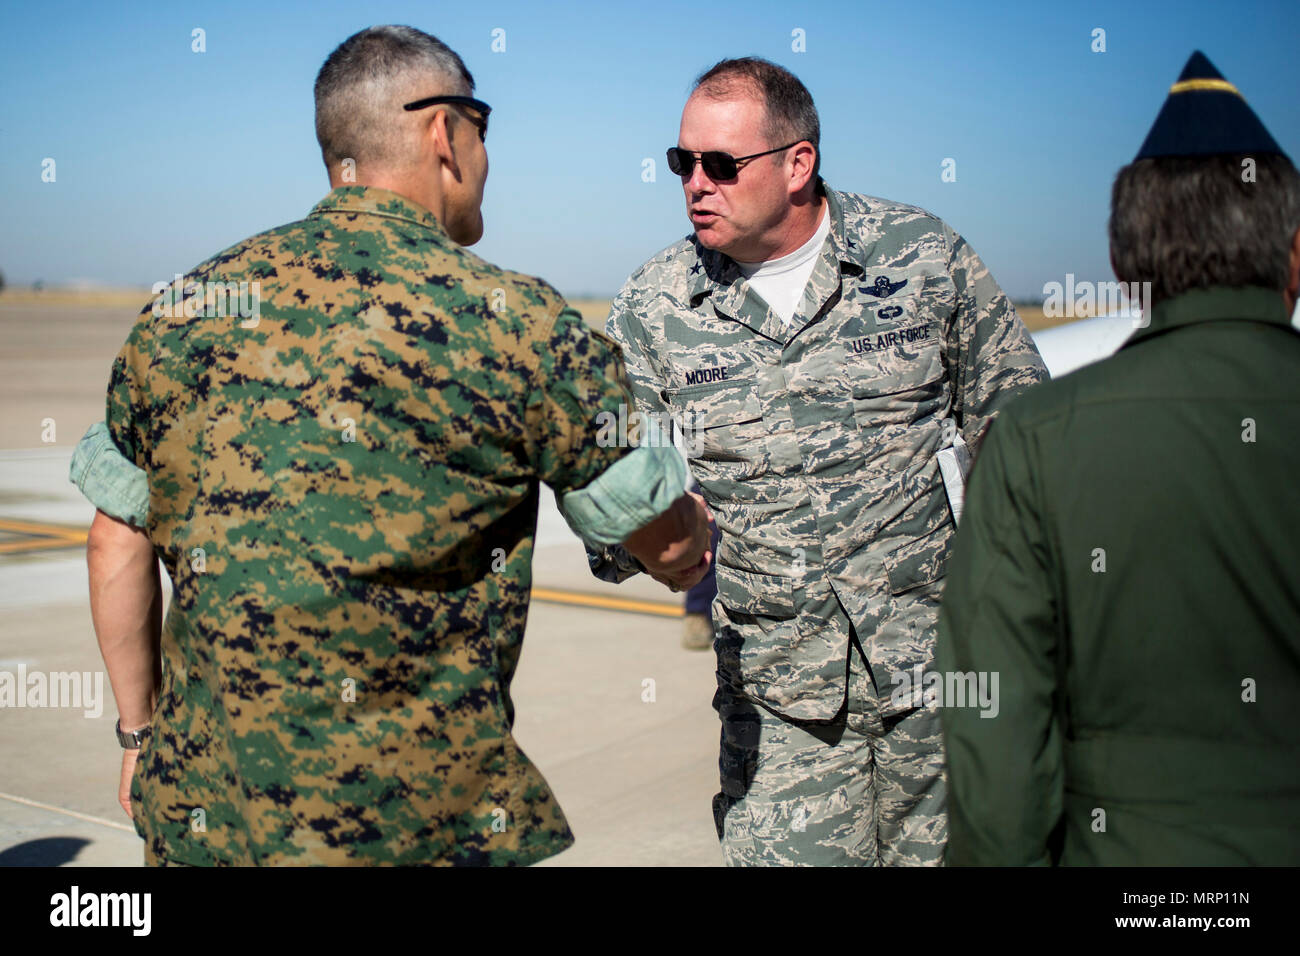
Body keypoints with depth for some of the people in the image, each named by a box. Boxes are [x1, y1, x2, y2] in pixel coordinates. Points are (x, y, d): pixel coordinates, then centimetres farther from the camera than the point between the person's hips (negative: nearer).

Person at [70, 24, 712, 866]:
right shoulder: (514, 323, -10)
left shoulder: (183, 309, 2)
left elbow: (118, 546, 8)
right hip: (420, 820, -4)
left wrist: (142, 731, 20)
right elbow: (669, 545, -1)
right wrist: (694, 526, 23)